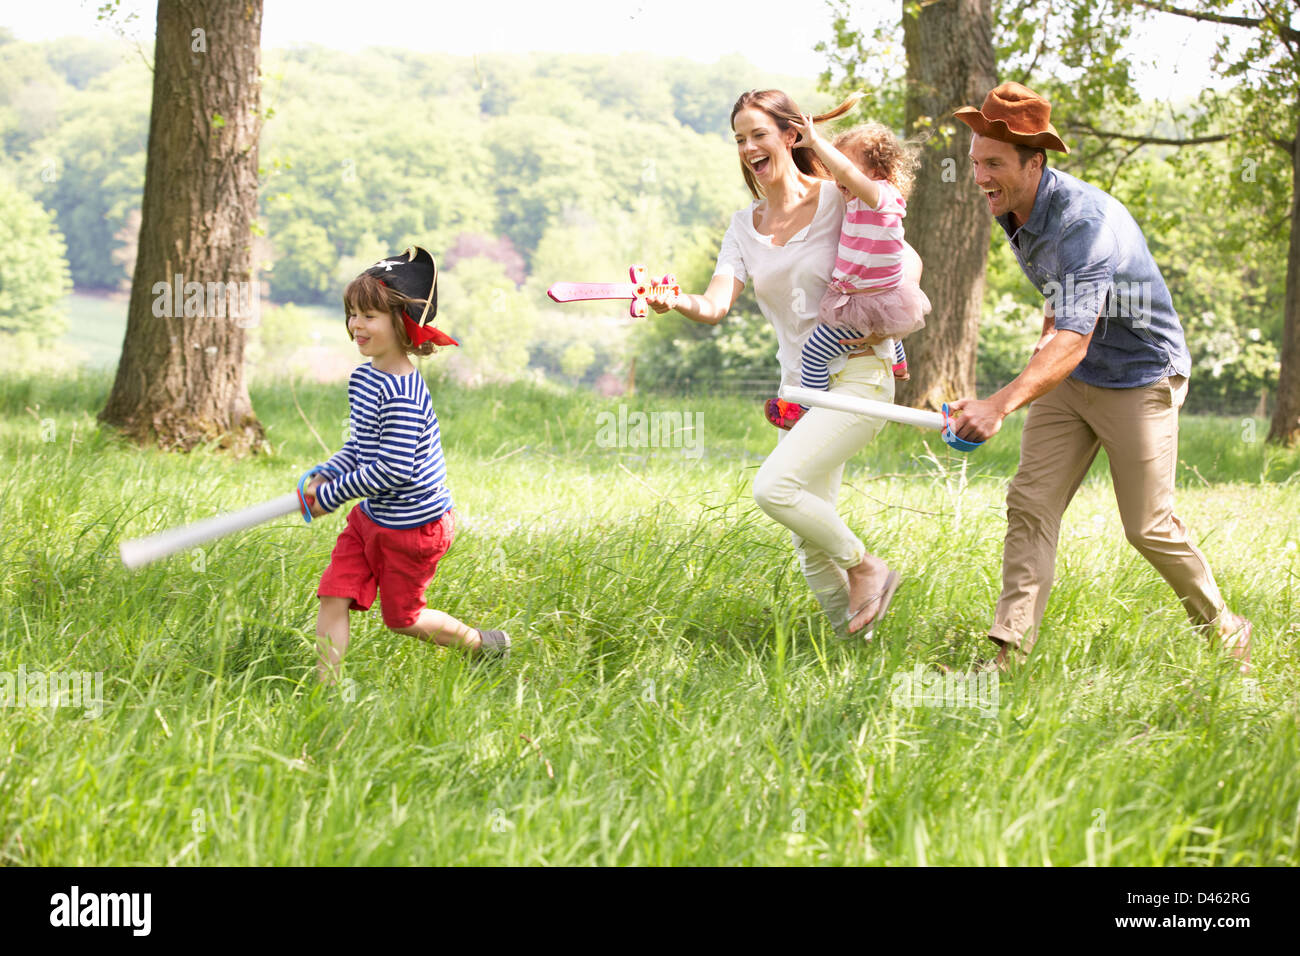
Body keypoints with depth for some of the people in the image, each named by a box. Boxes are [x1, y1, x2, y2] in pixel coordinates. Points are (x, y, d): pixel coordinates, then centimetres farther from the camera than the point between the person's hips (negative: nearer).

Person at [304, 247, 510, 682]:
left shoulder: (401, 395, -27)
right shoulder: (363, 378, 4)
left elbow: (393, 469, -29)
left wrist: (332, 495, -21)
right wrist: (324, 476, 0)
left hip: (411, 525, -8)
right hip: (371, 517, 8)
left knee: (401, 617, 8)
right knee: (333, 596, -2)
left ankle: (485, 645, 31)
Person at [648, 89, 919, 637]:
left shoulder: (835, 199, -5)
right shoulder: (744, 227, 9)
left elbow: (908, 261, -3)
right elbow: (716, 306, -5)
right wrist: (675, 302, -24)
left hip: (857, 377, -6)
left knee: (774, 487, -24)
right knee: (810, 544, 4)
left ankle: (865, 567, -3)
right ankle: (854, 642, 19)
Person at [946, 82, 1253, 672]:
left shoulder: (1086, 223, -32)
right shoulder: (1013, 210, -5)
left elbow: (1073, 340, -44)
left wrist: (1002, 403, -56)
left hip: (1138, 380, -7)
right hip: (1068, 377, 7)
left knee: (1148, 528, 0)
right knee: (1030, 504, -6)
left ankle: (1224, 632, 22)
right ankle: (1010, 653, -9)